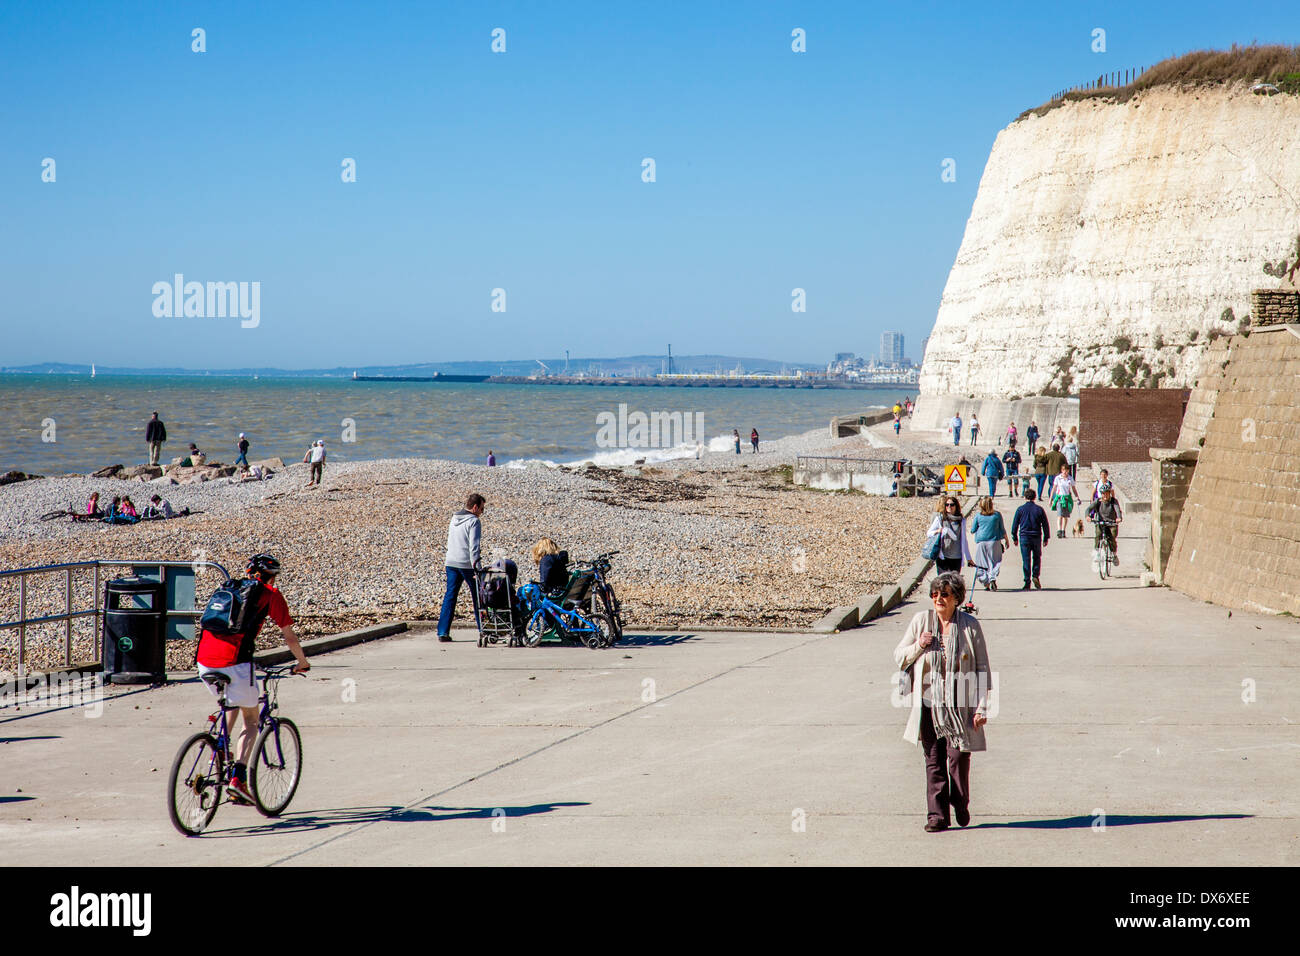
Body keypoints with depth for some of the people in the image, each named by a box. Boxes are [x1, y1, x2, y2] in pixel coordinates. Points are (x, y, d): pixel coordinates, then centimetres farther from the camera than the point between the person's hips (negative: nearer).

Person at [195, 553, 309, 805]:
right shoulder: (270, 594, 9)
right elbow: (289, 636, 13)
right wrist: (302, 663, 30)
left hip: (205, 661, 5)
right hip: (235, 662, -5)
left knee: (231, 705, 33)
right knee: (251, 721, 9)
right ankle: (237, 778, -6)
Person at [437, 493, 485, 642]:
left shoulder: (454, 519, 14)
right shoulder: (473, 521, -11)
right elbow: (473, 546, -17)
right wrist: (476, 568, -17)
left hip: (451, 563, 6)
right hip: (467, 564, -6)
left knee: (449, 596, 6)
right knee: (477, 597, 5)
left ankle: (442, 631, -1)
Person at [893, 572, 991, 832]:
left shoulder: (970, 625, -2)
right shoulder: (921, 621, 3)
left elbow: (982, 668, 1)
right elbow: (899, 657, 11)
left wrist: (982, 706, -3)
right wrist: (918, 646, -10)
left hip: (959, 704, -2)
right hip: (929, 703, 2)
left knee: (959, 756, -5)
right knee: (934, 760, 2)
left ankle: (961, 805, 19)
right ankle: (937, 815, 7)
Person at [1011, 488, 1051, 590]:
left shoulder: (1020, 509, -2)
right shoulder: (1039, 509, 0)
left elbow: (1014, 525, 2)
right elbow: (1046, 525, 4)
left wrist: (1015, 538, 12)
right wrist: (1046, 538, 12)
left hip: (1024, 537, -1)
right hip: (1037, 537, 1)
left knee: (1026, 560, 2)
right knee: (1037, 558, 17)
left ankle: (1027, 582, -1)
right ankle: (1035, 576, -2)